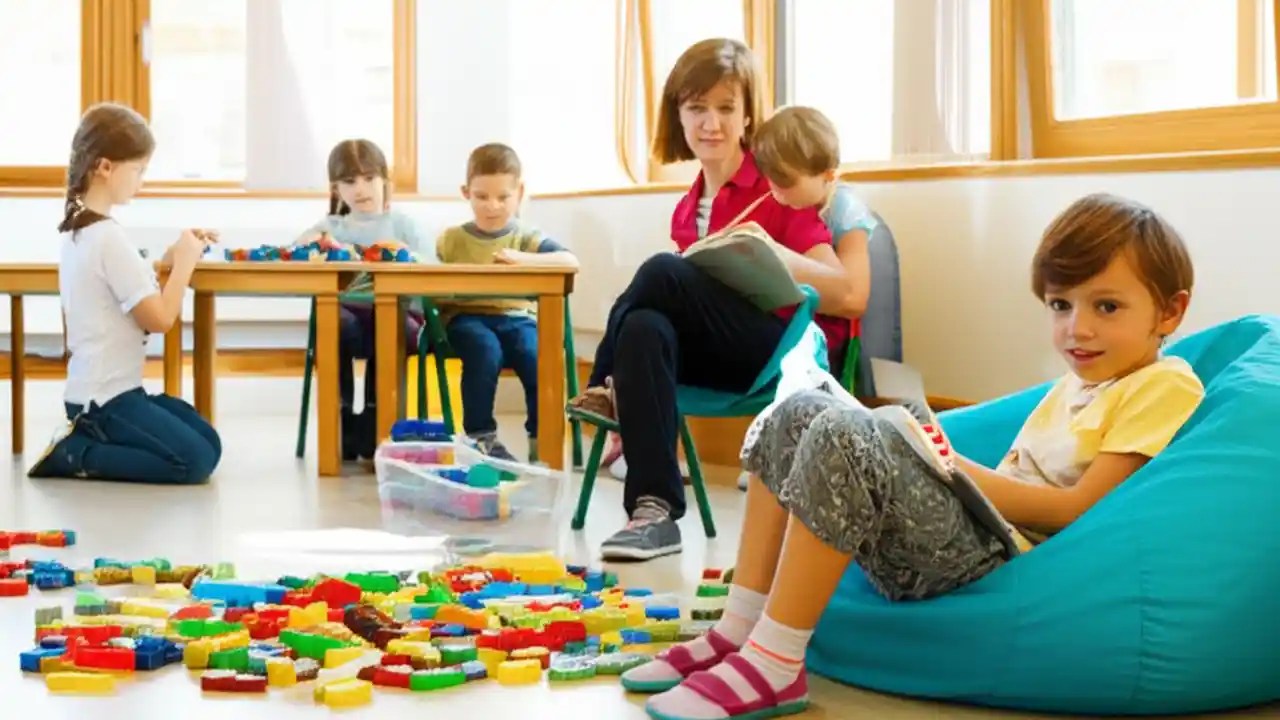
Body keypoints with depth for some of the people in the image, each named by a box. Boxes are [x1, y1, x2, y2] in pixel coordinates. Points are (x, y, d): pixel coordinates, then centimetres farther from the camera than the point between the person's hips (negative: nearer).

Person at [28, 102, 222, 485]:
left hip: (96, 388, 10)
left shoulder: (76, 228, 9)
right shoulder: (109, 237, -20)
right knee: (196, 462, -15)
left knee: (209, 442, 10)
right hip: (106, 396, -10)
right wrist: (184, 263, -7)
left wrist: (168, 262, 6)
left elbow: (134, 301, 17)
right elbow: (160, 319, -19)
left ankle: (86, 437, 8)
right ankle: (74, 455, -7)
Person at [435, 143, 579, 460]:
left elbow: (570, 261, -8)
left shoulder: (525, 235, 9)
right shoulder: (451, 239, 14)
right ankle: (480, 436, -16)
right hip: (467, 317, 0)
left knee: (538, 358, -29)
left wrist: (523, 259, -19)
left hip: (516, 317, 1)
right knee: (486, 351, -33)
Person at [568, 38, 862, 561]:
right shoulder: (688, 210, 17)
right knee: (645, 329, -29)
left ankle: (605, 388, 1)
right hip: (723, 357, 5)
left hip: (795, 349, -5)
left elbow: (844, 296, -10)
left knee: (663, 273, -23)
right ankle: (654, 510, -33)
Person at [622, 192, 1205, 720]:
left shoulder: (1165, 387, -4)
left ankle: (773, 667, -26)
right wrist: (949, 464, 1)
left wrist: (962, 476, -12)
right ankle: (738, 632, -5)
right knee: (801, 412, 3)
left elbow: (1079, 508, -13)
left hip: (1005, 563, -9)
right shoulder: (1076, 384, 24)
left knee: (844, 437, -28)